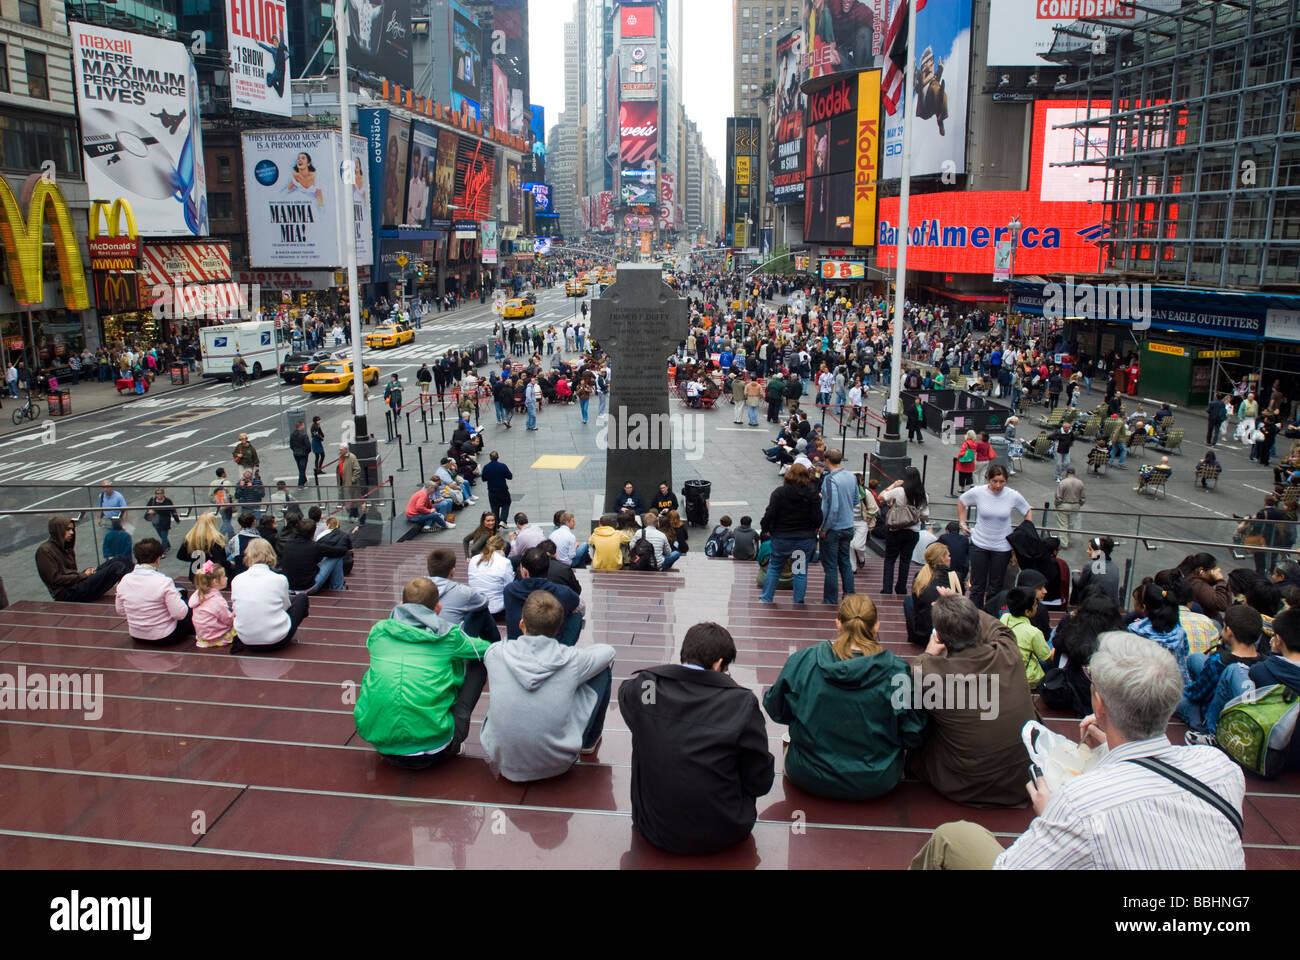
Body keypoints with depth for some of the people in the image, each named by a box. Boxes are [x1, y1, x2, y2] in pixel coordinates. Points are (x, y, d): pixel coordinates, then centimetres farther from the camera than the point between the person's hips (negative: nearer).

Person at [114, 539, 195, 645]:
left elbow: (120, 611, 6)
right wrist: (178, 597, -2)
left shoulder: (124, 580, -7)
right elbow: (180, 614, -22)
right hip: (164, 638, -6)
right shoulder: (164, 582, -24)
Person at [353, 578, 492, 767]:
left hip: (380, 744, 3)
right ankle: (452, 744, 13)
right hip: (432, 752, -3)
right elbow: (488, 650, 17)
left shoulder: (379, 631, 4)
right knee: (477, 664, 14)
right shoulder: (448, 636, -2)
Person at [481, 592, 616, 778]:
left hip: (502, 763, 2)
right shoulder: (571, 660, -14)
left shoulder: (496, 653, -11)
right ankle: (589, 743, 31)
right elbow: (608, 650, 9)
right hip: (557, 765, -2)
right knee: (604, 668, 10)